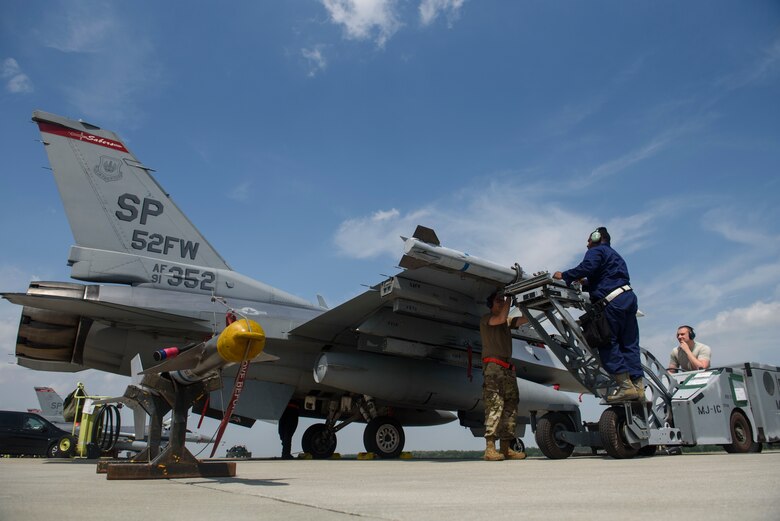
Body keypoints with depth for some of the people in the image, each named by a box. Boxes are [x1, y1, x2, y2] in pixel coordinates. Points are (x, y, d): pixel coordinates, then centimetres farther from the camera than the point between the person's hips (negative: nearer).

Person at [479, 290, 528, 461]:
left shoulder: (508, 321, 24)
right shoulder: (486, 319, 5)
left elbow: (526, 318, 16)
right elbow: (502, 318, -13)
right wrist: (509, 298, -4)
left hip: (508, 368, 8)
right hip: (493, 366, -7)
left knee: (510, 407, 3)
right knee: (495, 405, -16)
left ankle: (506, 448, 5)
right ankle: (490, 448, -19)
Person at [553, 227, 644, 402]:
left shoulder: (596, 251, 4)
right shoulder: (613, 255, 33)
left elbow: (587, 267, -16)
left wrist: (564, 276, -8)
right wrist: (586, 283, 25)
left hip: (613, 301, -9)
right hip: (628, 296, 9)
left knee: (607, 342, -6)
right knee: (629, 344, 7)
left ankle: (625, 385, -12)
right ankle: (638, 386, 3)